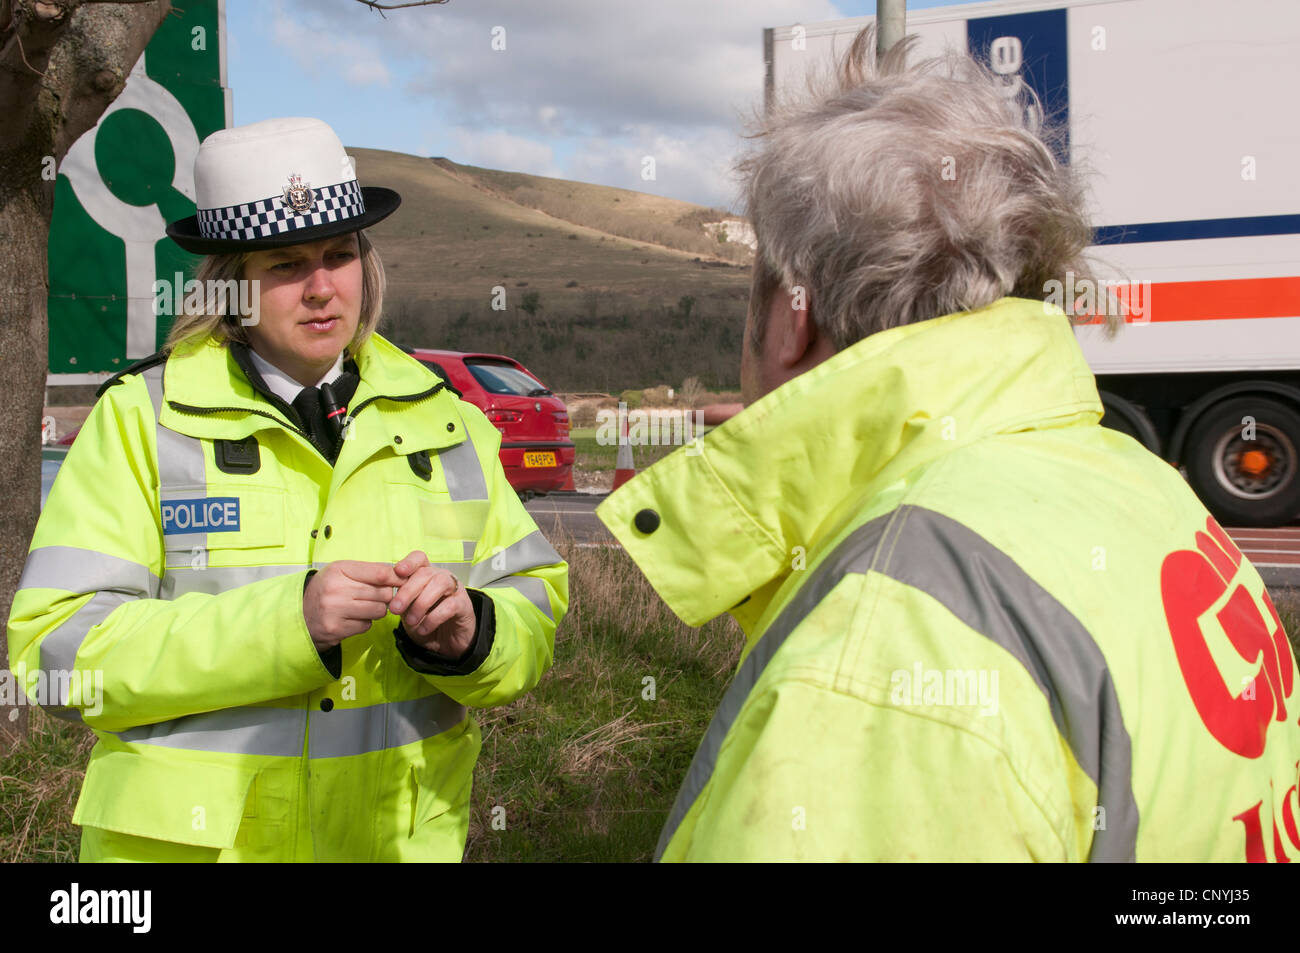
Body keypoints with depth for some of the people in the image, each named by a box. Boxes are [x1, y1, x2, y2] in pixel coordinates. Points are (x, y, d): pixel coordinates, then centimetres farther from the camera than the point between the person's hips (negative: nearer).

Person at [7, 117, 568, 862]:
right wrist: (287, 622, -25)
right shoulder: (143, 419, -6)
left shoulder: (441, 419, 4)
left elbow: (535, 611, 4)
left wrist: (469, 633, -19)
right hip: (197, 836, -2)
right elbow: (58, 651, -14)